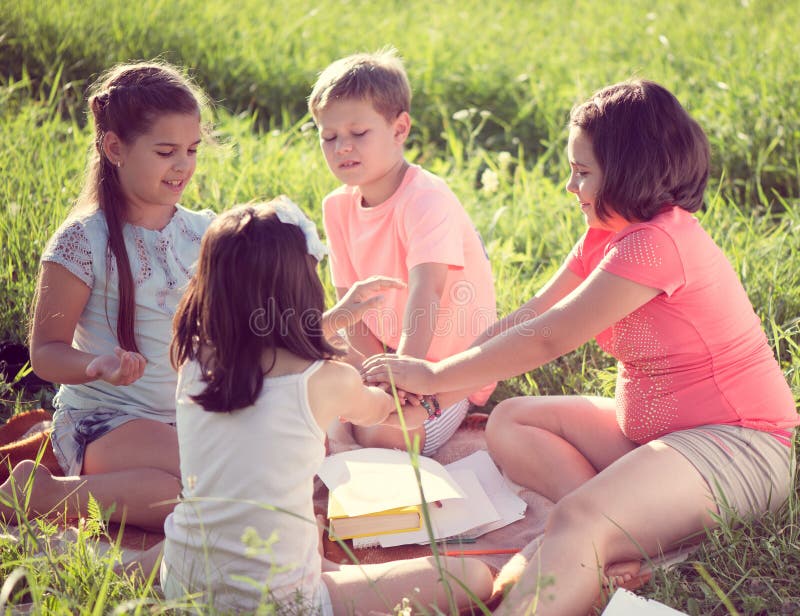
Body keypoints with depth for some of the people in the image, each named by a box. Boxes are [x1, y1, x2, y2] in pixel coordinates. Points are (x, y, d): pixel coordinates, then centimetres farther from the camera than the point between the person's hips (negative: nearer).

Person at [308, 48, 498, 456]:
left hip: (451, 370, -7)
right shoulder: (338, 207, -1)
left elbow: (426, 291, -37)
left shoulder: (427, 199, -22)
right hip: (386, 351, 7)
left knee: (382, 435, -27)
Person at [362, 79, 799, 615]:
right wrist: (440, 380, 1)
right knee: (509, 423, 5)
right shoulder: (607, 235, 9)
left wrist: (435, 376, -11)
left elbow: (546, 340, -19)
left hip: (735, 443, -10)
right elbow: (530, 317, 9)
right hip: (651, 428, 11)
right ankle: (624, 538, -17)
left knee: (577, 521, -33)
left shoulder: (658, 244, -21)